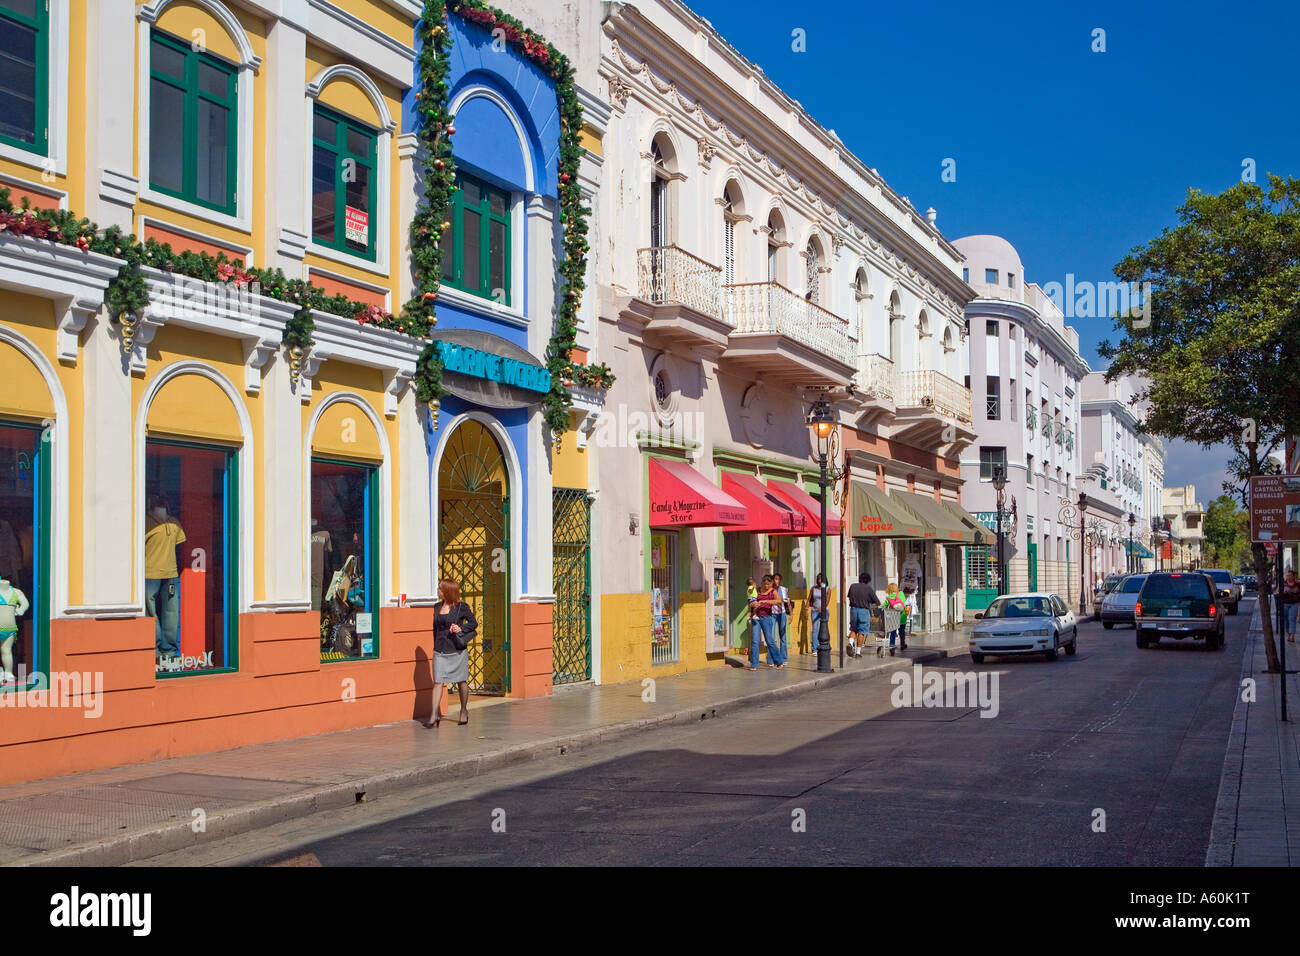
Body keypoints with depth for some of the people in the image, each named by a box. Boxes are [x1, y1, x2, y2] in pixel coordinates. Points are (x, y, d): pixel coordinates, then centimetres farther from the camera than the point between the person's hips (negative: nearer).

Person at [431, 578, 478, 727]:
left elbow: (474, 623, 1)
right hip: (440, 651, 4)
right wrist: (436, 645, 16)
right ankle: (435, 714, -5)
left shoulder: (462, 607, -6)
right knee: (437, 681, -5)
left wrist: (461, 629, -14)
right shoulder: (437, 607, 8)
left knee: (461, 681, 8)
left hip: (457, 650, -3)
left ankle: (464, 711, 23)